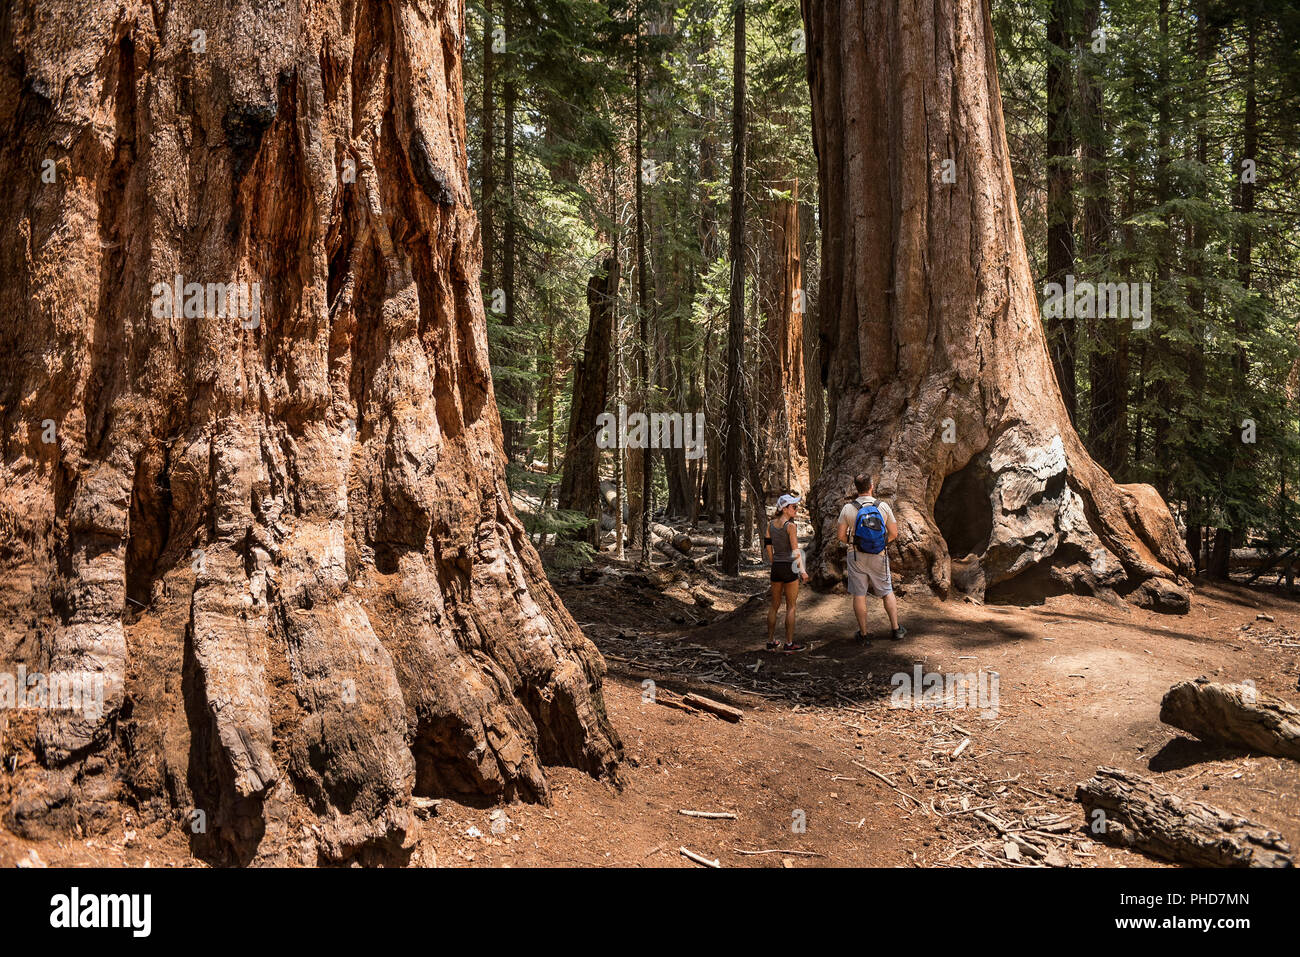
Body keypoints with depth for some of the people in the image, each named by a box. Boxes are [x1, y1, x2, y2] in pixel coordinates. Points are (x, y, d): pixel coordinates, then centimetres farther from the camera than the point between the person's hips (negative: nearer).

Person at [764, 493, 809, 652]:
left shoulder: (770, 524, 6)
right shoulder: (790, 526, -14)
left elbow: (768, 546, 11)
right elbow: (795, 551, -15)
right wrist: (803, 571, -9)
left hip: (776, 567, 6)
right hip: (789, 568, -6)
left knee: (774, 606, 13)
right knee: (791, 607, 2)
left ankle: (771, 641, 17)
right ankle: (789, 643, 6)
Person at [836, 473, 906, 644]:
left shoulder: (848, 509, -8)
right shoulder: (883, 506, -5)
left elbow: (841, 535, -6)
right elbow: (894, 533, 0)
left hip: (856, 557, -1)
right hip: (879, 556, 1)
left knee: (859, 595, 6)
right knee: (887, 592, 16)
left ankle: (863, 634, 11)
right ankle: (896, 629, 20)